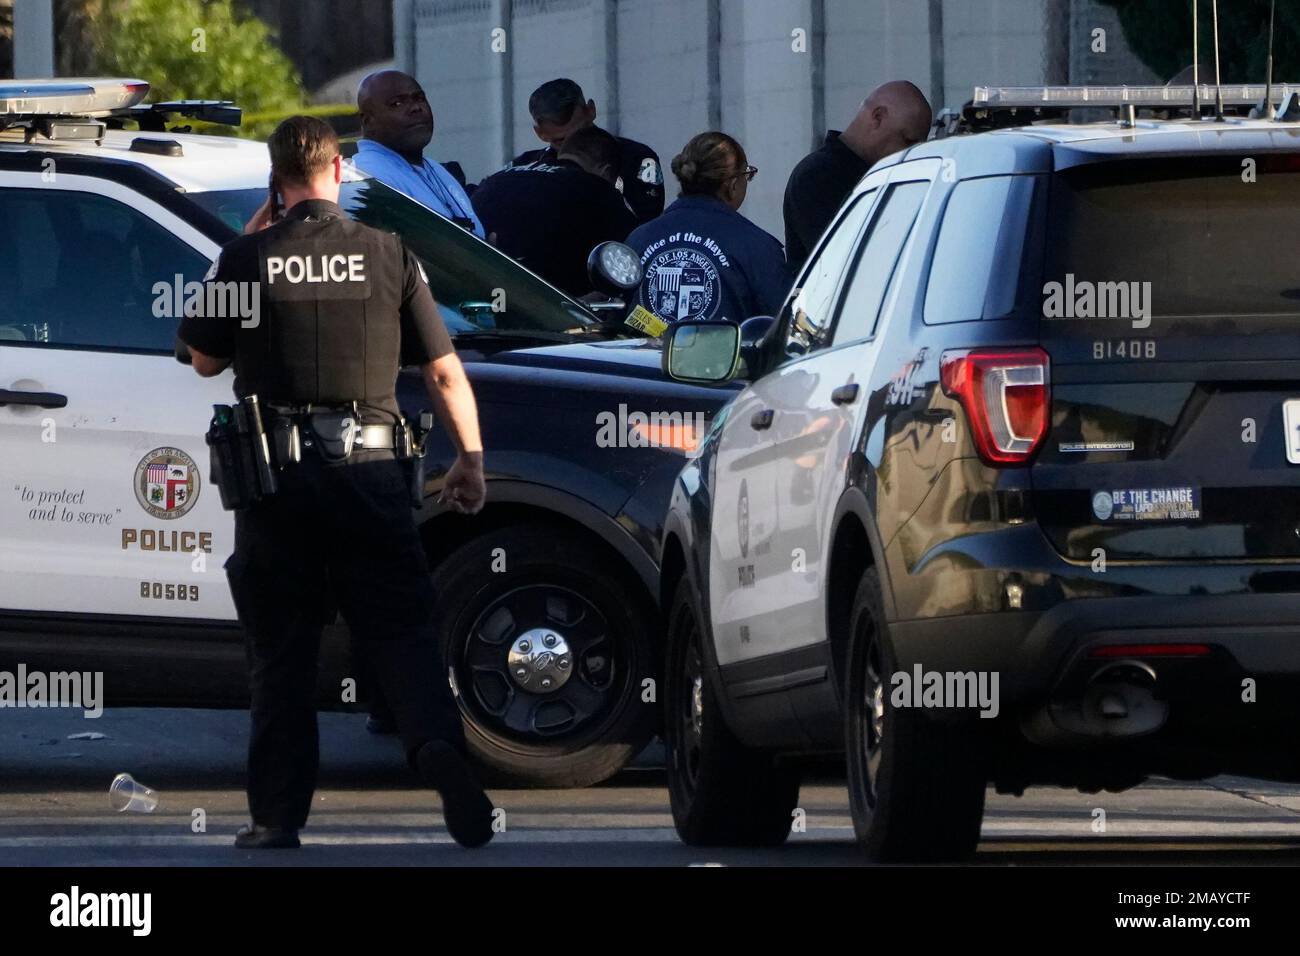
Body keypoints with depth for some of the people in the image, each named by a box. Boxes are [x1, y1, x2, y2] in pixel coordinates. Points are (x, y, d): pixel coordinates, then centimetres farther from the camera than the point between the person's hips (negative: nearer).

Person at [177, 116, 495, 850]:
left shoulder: (247, 258, -2)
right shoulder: (388, 254, 0)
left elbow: (206, 359, 11)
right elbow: (444, 371, 1)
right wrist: (471, 458, 12)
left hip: (276, 476, 0)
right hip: (368, 468, 0)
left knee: (282, 651, 7)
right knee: (401, 631, 3)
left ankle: (279, 813, 5)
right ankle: (439, 742, -24)